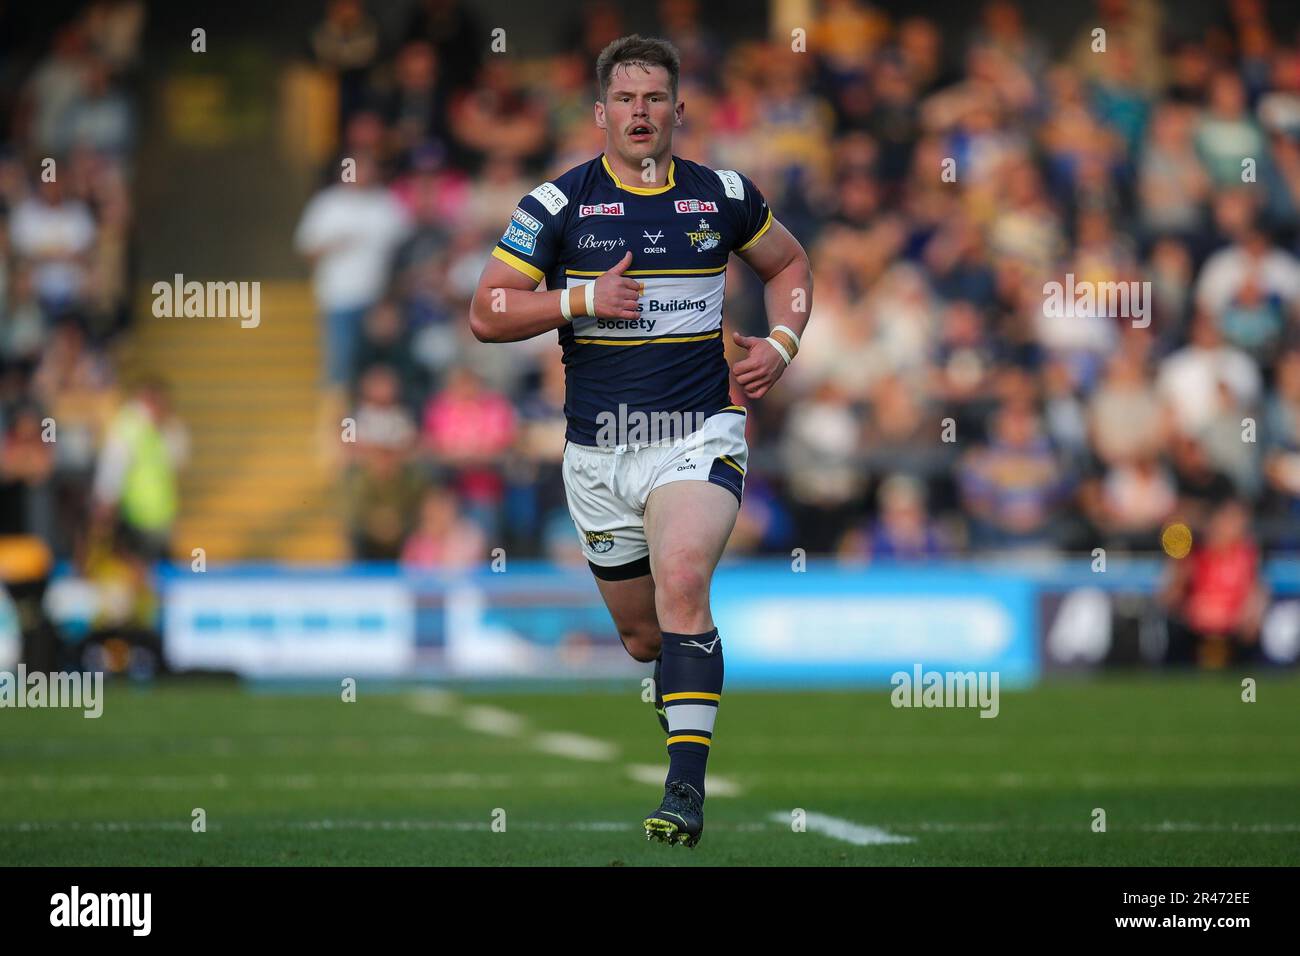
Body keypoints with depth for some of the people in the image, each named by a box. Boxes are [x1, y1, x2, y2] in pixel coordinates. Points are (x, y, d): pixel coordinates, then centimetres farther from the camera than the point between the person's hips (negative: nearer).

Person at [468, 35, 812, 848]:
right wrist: (583, 300, -15)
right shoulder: (559, 204, -1)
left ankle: (686, 788, -27)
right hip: (599, 452, 2)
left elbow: (788, 263, 22)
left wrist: (784, 343, 5)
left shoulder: (723, 196, 4)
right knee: (642, 634, 9)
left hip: (699, 436, -2)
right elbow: (486, 314, -3)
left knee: (681, 588, -25)